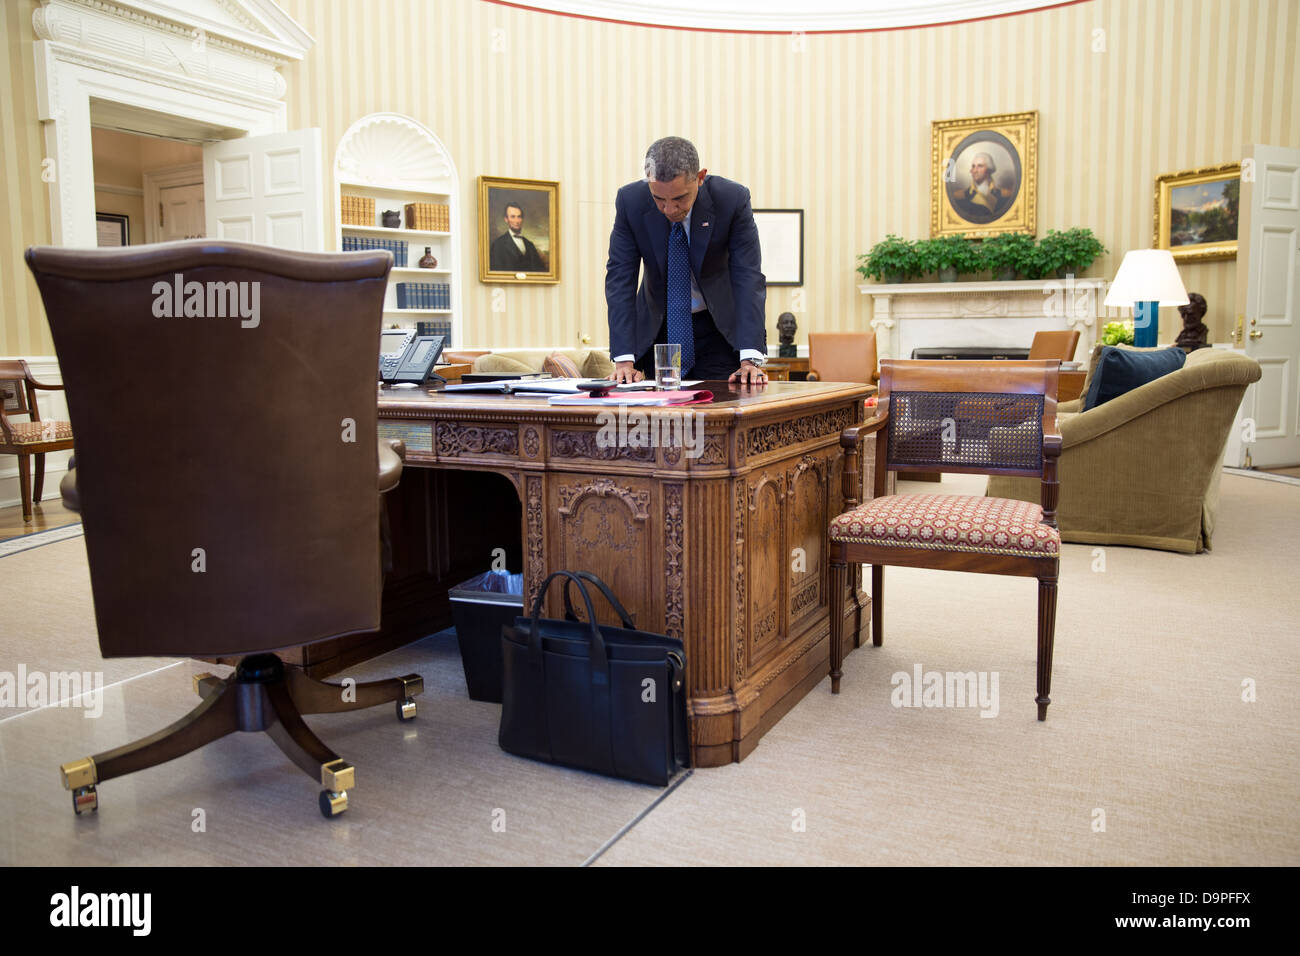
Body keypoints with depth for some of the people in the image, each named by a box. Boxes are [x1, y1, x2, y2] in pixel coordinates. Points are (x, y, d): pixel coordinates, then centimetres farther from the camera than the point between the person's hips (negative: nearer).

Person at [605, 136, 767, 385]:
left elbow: (748, 277, -22)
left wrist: (750, 359, -32)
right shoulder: (630, 200, -17)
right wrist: (624, 360, -25)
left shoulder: (732, 199, -20)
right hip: (656, 327, 1)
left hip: (719, 328, -1)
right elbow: (620, 278, -16)